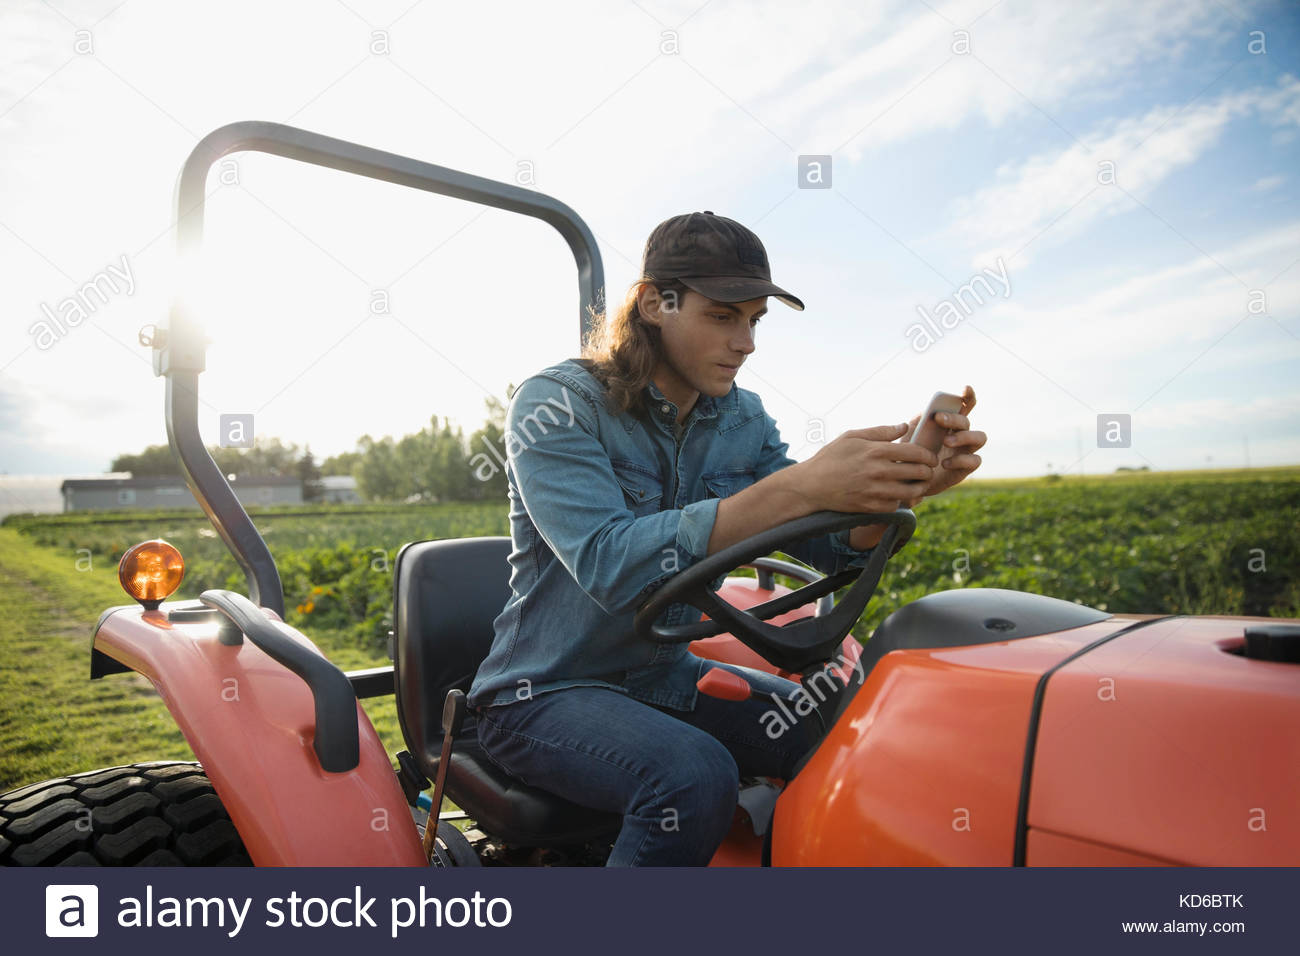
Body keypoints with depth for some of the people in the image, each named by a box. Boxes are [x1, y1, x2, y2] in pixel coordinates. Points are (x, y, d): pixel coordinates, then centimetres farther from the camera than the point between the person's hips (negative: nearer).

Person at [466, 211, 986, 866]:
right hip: (546, 690, -6)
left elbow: (834, 550, -2)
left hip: (666, 676, 6)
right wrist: (800, 486, -38)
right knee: (694, 775, -32)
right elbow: (610, 565, -32)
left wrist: (904, 485, -23)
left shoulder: (741, 419, 3)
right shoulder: (557, 405, -17)